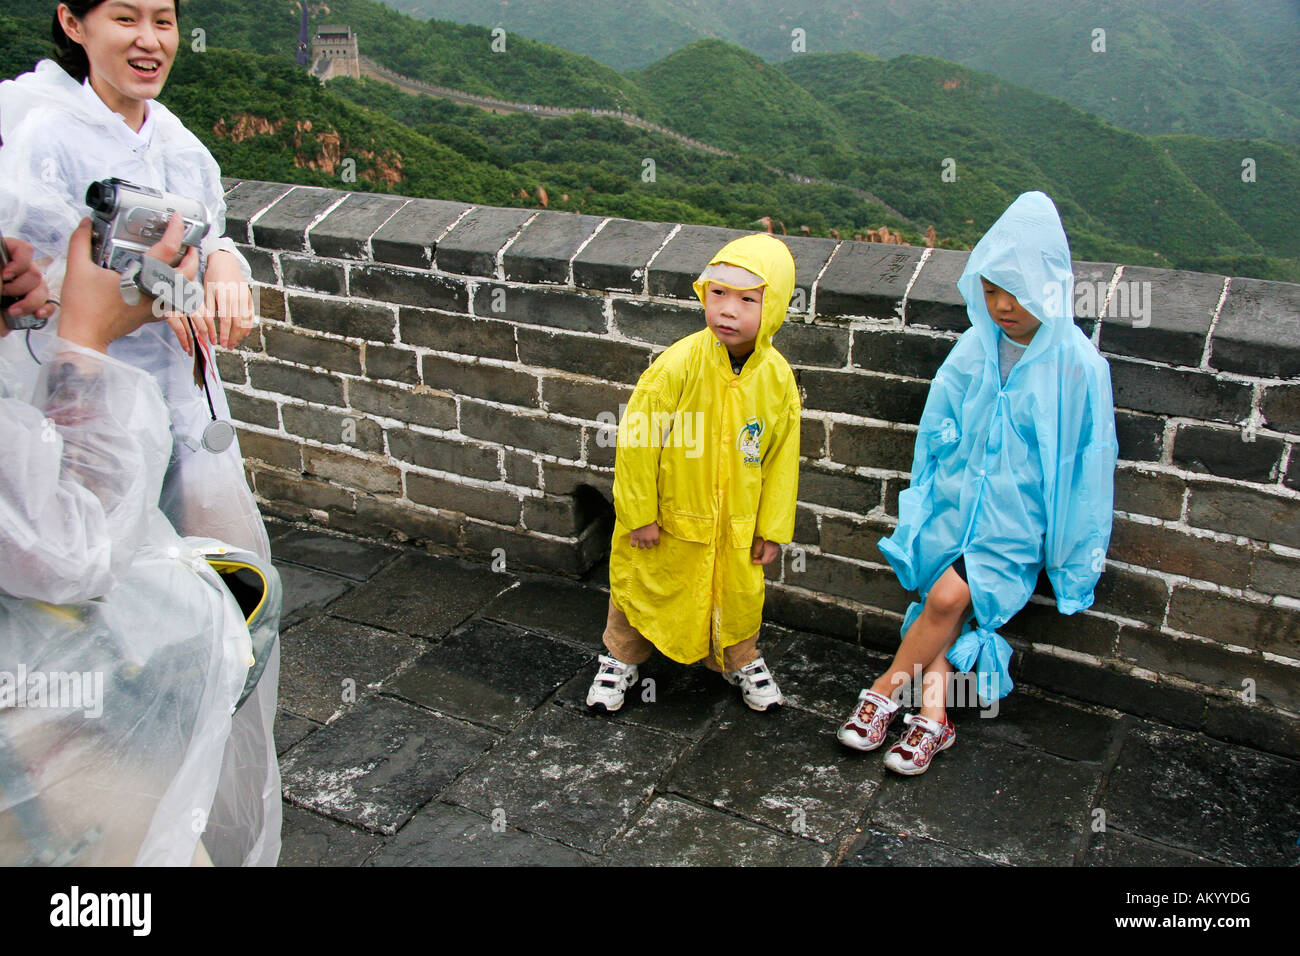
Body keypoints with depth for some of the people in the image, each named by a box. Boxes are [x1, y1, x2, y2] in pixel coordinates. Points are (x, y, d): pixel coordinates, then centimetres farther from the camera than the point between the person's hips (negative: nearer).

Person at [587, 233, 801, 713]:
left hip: (737, 526, 3)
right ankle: (621, 659, 42)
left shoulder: (777, 377, -12)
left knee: (738, 597, 20)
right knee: (644, 588, 17)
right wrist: (639, 513, -12)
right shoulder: (681, 363, -23)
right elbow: (637, 438, -16)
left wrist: (773, 529, 3)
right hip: (669, 516, -2)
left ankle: (740, 660, 49)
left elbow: (782, 458, -1)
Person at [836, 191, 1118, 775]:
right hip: (956, 503, 3)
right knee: (944, 602, -14)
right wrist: (924, 511, 10)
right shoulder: (974, 349, 1)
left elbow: (1088, 463, -4)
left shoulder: (1078, 366, -10)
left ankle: (888, 688, -1)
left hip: (1017, 520, -3)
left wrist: (1074, 560, -2)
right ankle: (933, 714, 0)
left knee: (948, 596, -20)